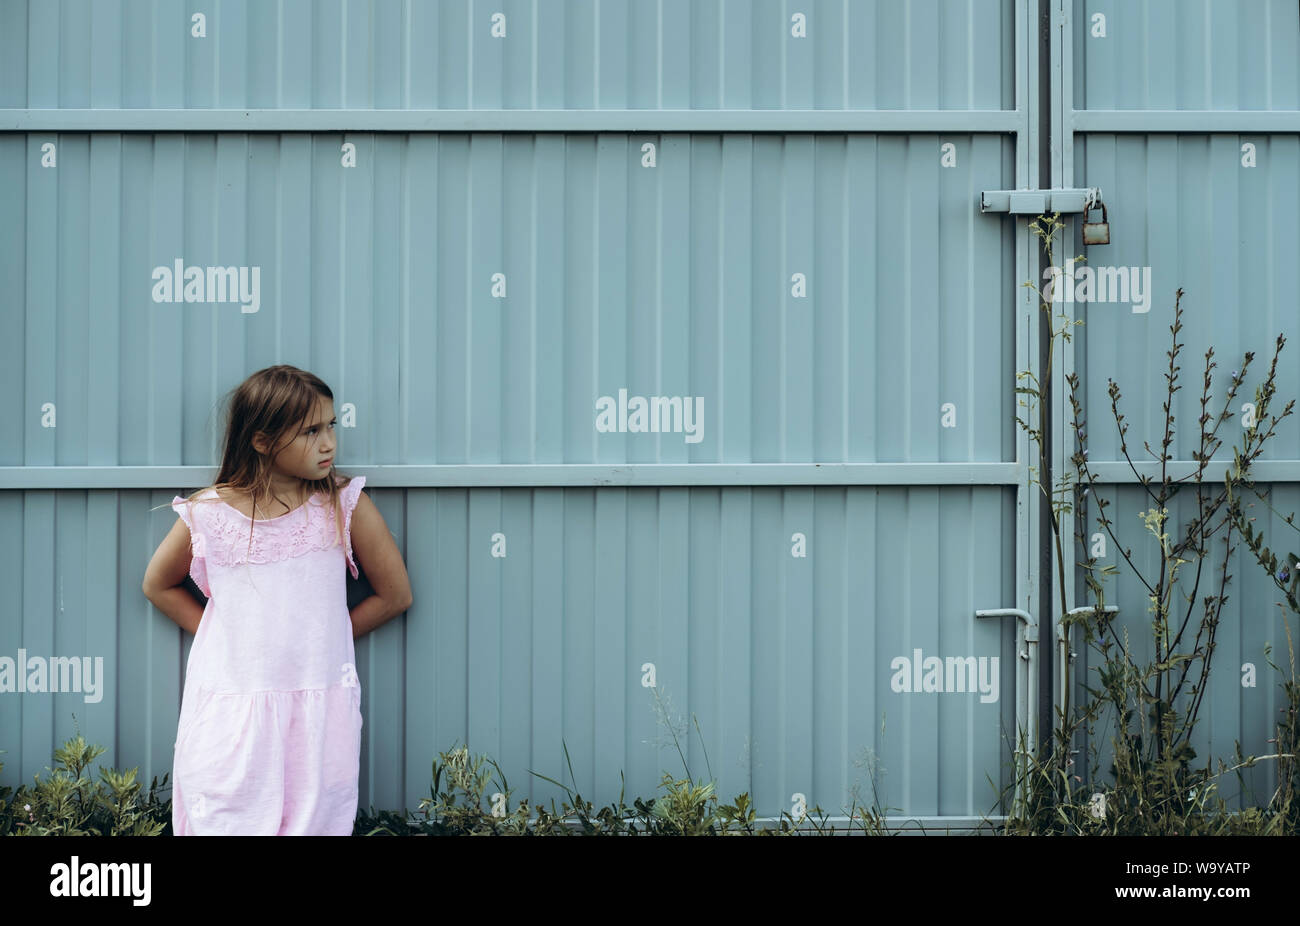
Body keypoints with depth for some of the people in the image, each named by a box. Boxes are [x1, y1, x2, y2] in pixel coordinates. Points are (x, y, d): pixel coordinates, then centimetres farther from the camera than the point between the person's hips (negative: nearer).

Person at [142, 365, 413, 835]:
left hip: (318, 706, 0)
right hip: (229, 706, 0)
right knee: (227, 819, -1)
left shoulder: (345, 506, -1)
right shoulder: (208, 514, -2)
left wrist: (320, 639, 5)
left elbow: (395, 594, 6)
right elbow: (159, 585, 15)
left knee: (314, 817, -1)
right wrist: (221, 635, 6)